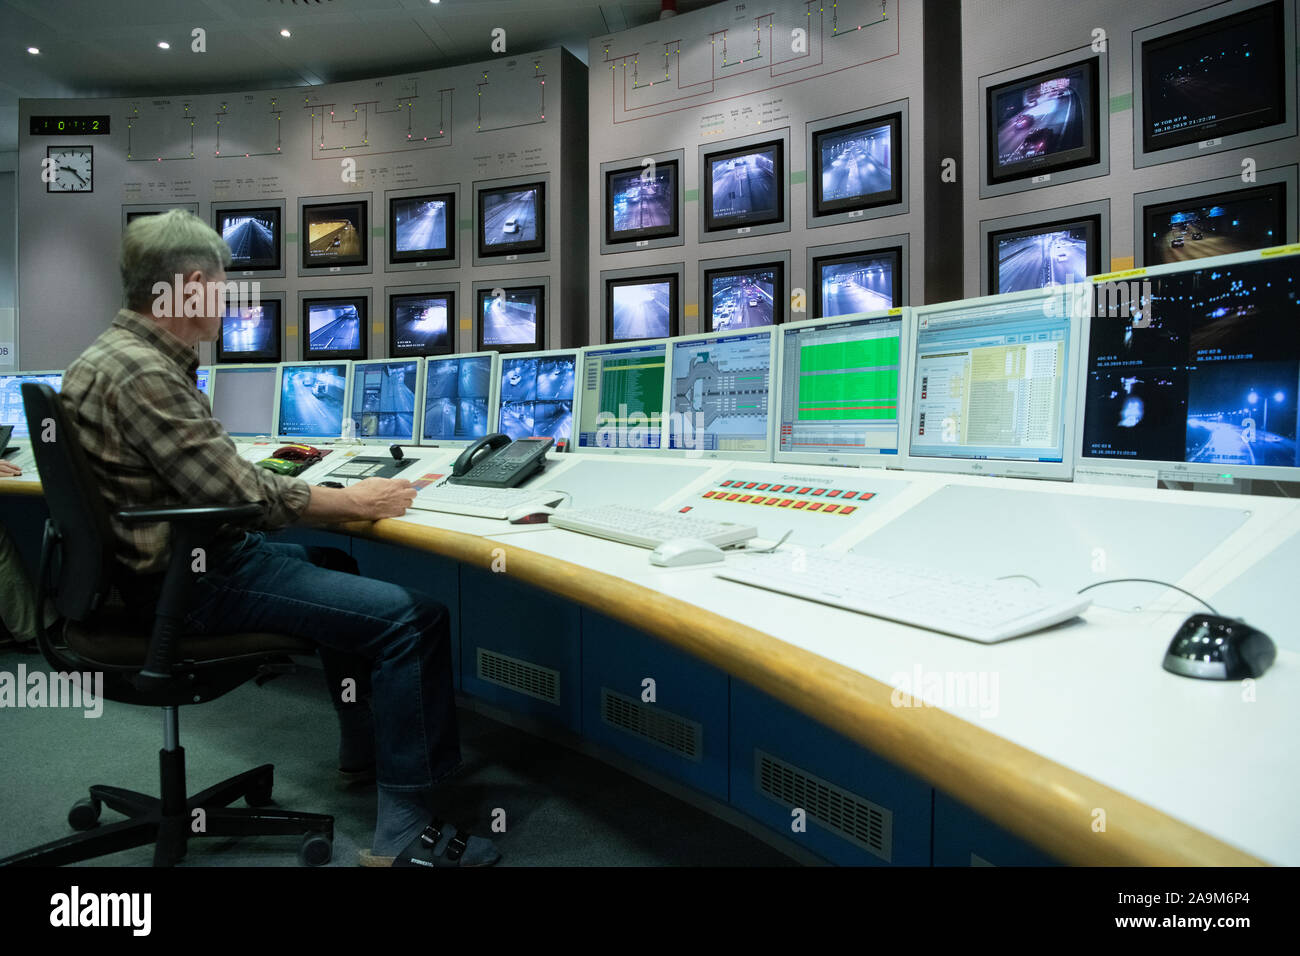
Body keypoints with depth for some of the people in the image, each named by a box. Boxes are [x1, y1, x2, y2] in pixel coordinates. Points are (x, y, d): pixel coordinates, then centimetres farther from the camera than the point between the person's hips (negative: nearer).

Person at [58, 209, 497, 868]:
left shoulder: (114, 355, 10)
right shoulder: (142, 374, -22)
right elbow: (243, 495, -23)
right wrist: (358, 503, -15)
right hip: (195, 582, -11)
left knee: (331, 563, 29)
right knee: (413, 616, -16)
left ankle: (365, 740, 36)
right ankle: (405, 834, -6)